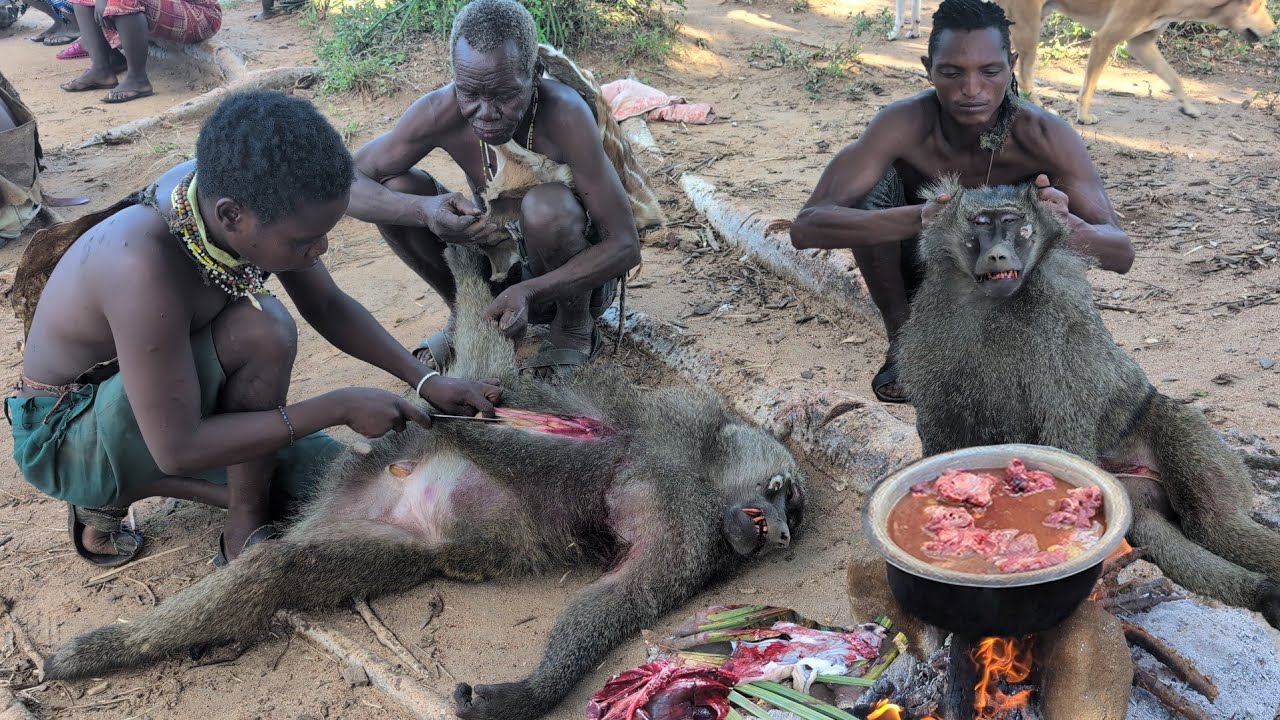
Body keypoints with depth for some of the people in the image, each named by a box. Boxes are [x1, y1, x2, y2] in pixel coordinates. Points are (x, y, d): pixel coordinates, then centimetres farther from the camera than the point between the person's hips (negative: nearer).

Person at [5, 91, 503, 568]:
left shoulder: (230, 190, -17)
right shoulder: (145, 268, -39)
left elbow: (327, 306, -1)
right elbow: (176, 449, -34)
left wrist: (425, 381, -10)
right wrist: (340, 407, -31)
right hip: (66, 438, -7)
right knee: (261, 331, -31)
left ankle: (124, 489, 8)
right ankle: (246, 535, -10)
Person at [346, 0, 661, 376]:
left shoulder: (564, 115, -31)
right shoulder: (441, 112, -21)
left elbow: (625, 246, -29)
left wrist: (529, 290, -41)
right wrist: (424, 211, -37)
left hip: (578, 273, -3)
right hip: (501, 269, 4)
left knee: (545, 206, -35)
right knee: (393, 192, -15)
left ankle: (575, 329, -6)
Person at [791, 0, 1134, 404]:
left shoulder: (1046, 136, -31)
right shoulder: (903, 124, -35)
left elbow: (1121, 254, -31)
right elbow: (805, 227, -44)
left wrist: (1066, 225, -56)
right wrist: (919, 218, -61)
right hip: (920, 264, -1)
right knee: (874, 186, -30)